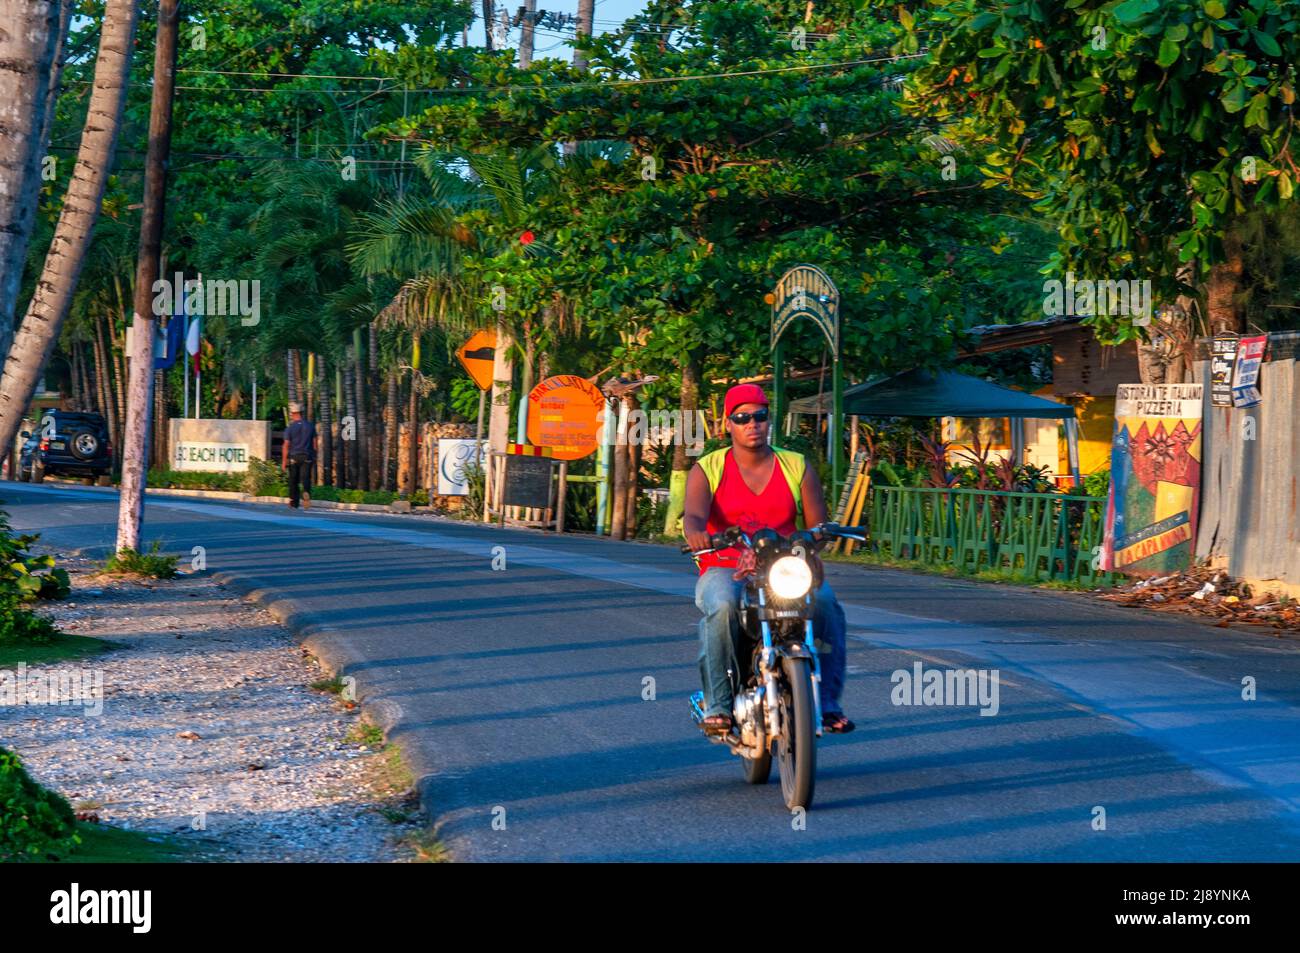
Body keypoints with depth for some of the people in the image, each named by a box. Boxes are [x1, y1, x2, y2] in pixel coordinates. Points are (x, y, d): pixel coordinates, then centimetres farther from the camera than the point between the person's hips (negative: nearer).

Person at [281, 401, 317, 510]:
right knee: (306, 478, -3)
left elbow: (286, 446, -9)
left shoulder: (290, 428, -8)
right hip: (307, 457, 1)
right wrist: (314, 456, 16)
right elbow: (314, 443, 5)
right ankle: (306, 492, -33)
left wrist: (284, 461, -3)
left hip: (293, 457, -1)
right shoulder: (310, 426, 0)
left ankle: (294, 502, 20)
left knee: (293, 481, 11)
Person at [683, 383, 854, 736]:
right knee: (722, 608, -36)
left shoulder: (797, 467, 9)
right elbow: (693, 515, -15)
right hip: (724, 569, -1)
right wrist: (696, 533, -41)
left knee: (826, 604, -29)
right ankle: (717, 706, -28)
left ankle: (827, 702, -22)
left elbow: (818, 526, 3)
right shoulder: (707, 470, 4)